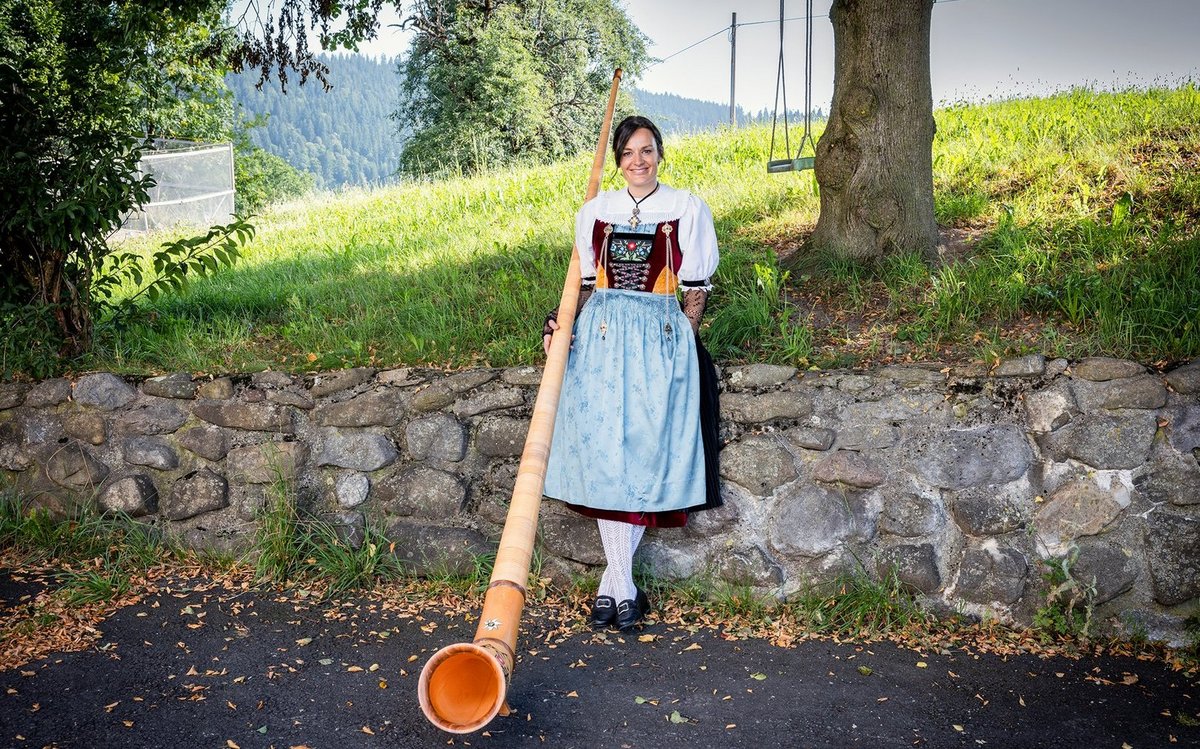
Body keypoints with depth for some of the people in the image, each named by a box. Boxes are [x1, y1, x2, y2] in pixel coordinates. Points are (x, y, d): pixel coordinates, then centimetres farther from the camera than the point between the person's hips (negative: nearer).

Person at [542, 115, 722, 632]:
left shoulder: (687, 210, 6)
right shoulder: (594, 212, 12)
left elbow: (696, 289, 6)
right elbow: (585, 282, 16)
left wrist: (683, 343, -2)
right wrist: (561, 321, 0)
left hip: (660, 339, -1)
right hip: (600, 337, 2)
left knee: (647, 451, -3)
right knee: (604, 451, -5)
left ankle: (611, 582, 9)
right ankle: (624, 587, 2)